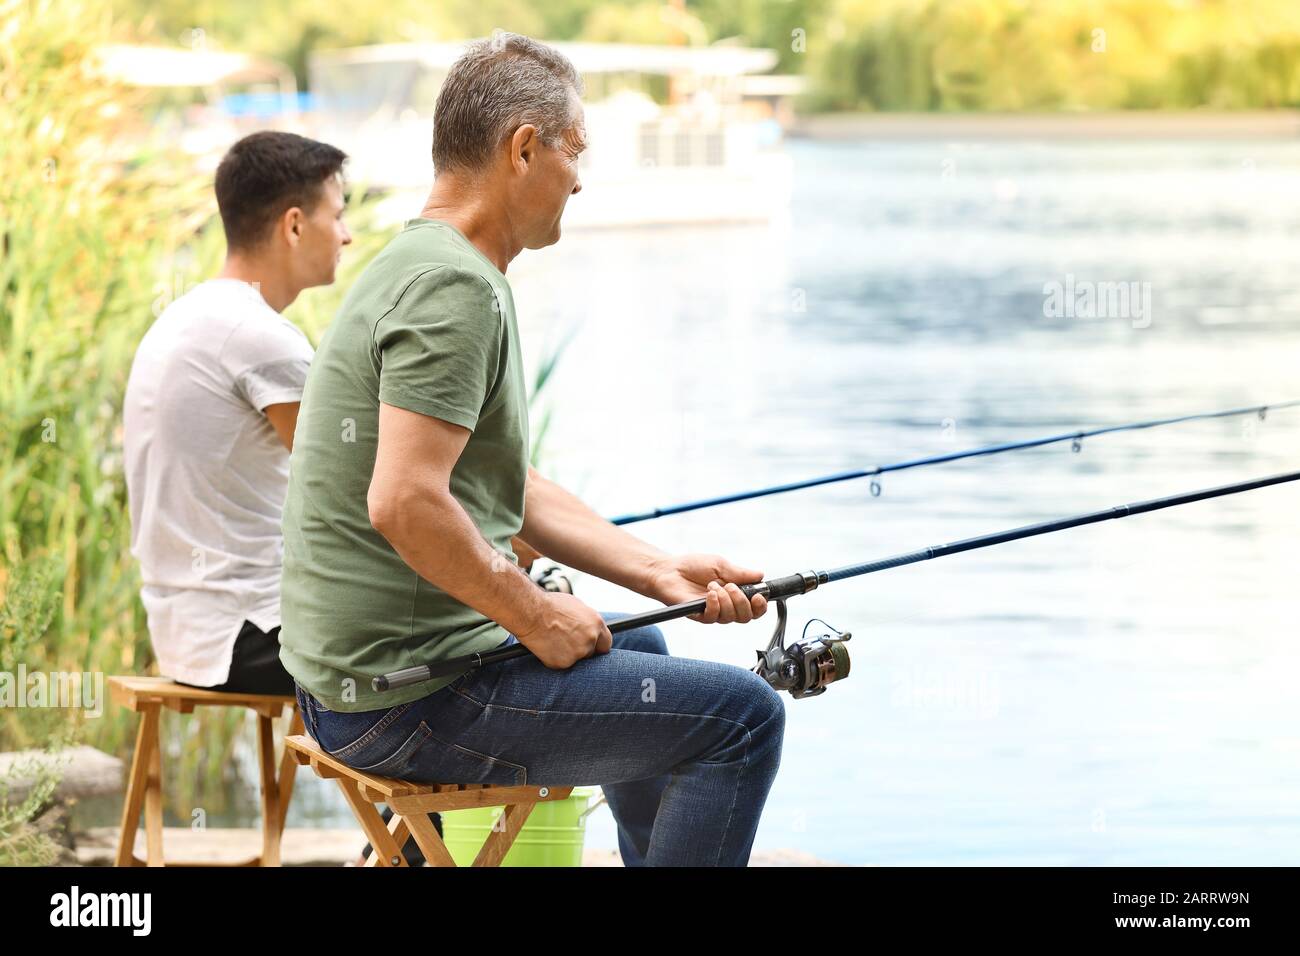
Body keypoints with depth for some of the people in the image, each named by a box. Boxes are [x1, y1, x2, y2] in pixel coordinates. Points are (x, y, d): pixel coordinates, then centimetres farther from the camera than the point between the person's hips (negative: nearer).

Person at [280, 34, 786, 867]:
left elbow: (511, 489, 20)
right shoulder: (453, 287, -18)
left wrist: (662, 572, 13)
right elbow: (405, 503, -28)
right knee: (742, 715, -9)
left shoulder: (423, 267, 15)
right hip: (411, 699, -11)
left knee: (639, 653, 34)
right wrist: (536, 616, -15)